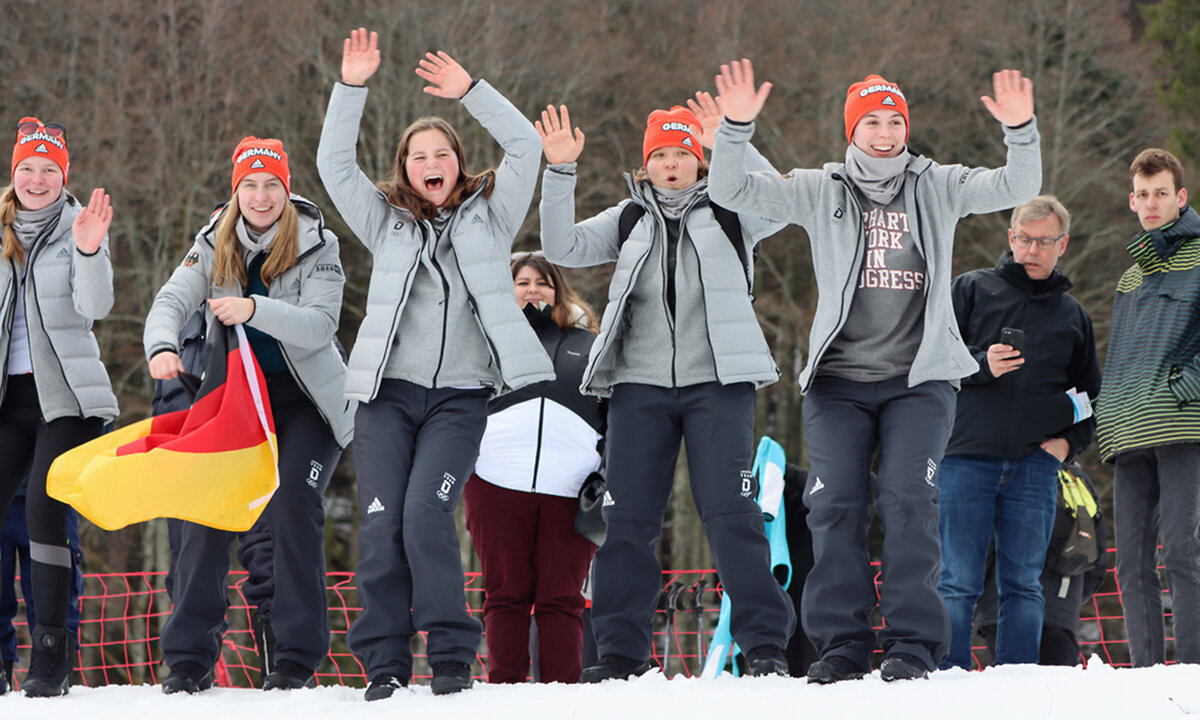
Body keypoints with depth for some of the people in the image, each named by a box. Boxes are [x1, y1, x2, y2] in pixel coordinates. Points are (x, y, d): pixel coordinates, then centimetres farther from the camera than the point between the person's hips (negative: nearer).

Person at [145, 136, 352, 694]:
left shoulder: (316, 246, -12)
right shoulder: (213, 244, 0)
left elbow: (319, 326, -24)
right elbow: (172, 300, -11)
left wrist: (254, 309, -40)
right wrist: (162, 346, -34)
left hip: (305, 400, -3)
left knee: (292, 506, -19)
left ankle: (298, 657, -12)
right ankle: (189, 657, -2)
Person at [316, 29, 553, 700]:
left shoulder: (489, 217, 13)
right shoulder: (388, 224, 17)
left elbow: (526, 146, 4)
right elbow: (335, 164, 9)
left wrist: (470, 90, -1)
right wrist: (352, 88, 0)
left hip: (461, 394, -2)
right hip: (390, 391, 2)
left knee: (426, 513, -18)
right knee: (381, 523, -8)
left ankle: (453, 656, -10)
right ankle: (385, 662, -1)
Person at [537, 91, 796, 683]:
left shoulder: (728, 212, 7)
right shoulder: (630, 219, 15)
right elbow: (564, 247, 3)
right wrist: (559, 172, -9)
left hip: (718, 382, -3)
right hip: (640, 384, 3)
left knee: (730, 512, -9)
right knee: (628, 518, 0)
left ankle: (765, 645, -5)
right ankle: (620, 651, 6)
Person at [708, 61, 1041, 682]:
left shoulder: (937, 188, 8)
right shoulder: (820, 192, 7)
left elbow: (1017, 188, -1)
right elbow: (731, 190, 0)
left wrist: (1021, 132, -20)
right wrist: (737, 126, -16)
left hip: (919, 379, -1)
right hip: (838, 381, 1)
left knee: (908, 499, -12)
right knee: (836, 505, -6)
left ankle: (914, 643, -8)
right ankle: (840, 642, 1)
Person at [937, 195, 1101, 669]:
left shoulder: (1072, 316, 20)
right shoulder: (972, 290, 10)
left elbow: (1091, 397, 27)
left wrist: (1069, 442, 9)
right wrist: (980, 365, -12)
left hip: (1035, 466, 3)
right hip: (966, 458, -3)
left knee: (1024, 584, 1)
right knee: (958, 582, -6)